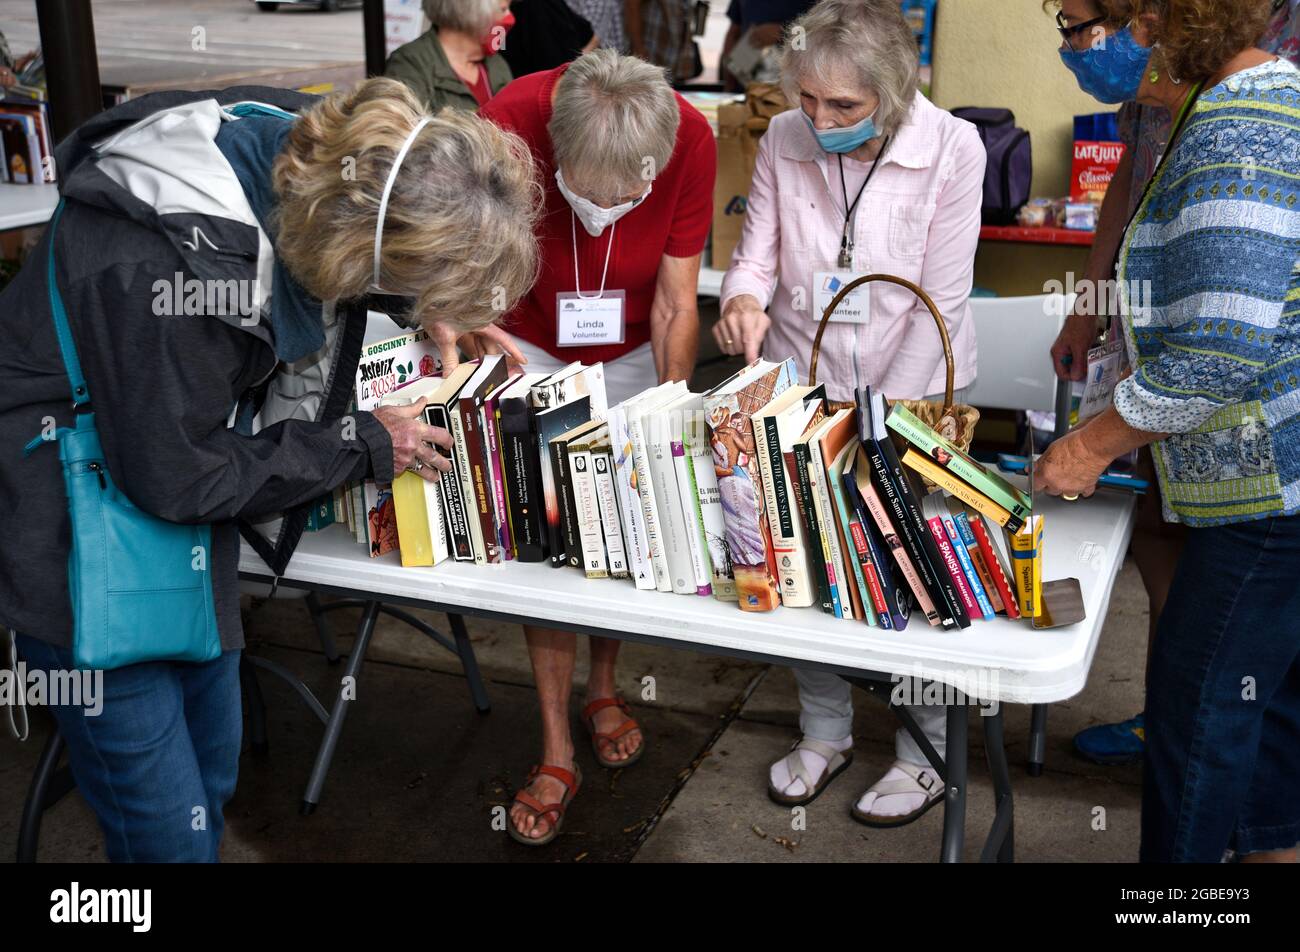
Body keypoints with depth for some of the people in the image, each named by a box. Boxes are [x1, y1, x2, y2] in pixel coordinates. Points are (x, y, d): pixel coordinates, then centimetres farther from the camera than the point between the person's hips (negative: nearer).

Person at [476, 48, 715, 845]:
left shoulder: (691, 141, -28)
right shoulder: (509, 127, -33)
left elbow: (676, 305, -18)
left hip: (632, 349, 1)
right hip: (530, 346, -1)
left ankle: (604, 688, 32)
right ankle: (557, 752, 8)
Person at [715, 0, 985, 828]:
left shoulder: (952, 149, -14)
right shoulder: (783, 142, -6)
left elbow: (940, 301, -14)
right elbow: (757, 253, 1)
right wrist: (743, 298, -24)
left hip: (911, 391, -3)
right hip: (800, 386, 3)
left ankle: (929, 753, 27)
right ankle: (825, 731, 32)